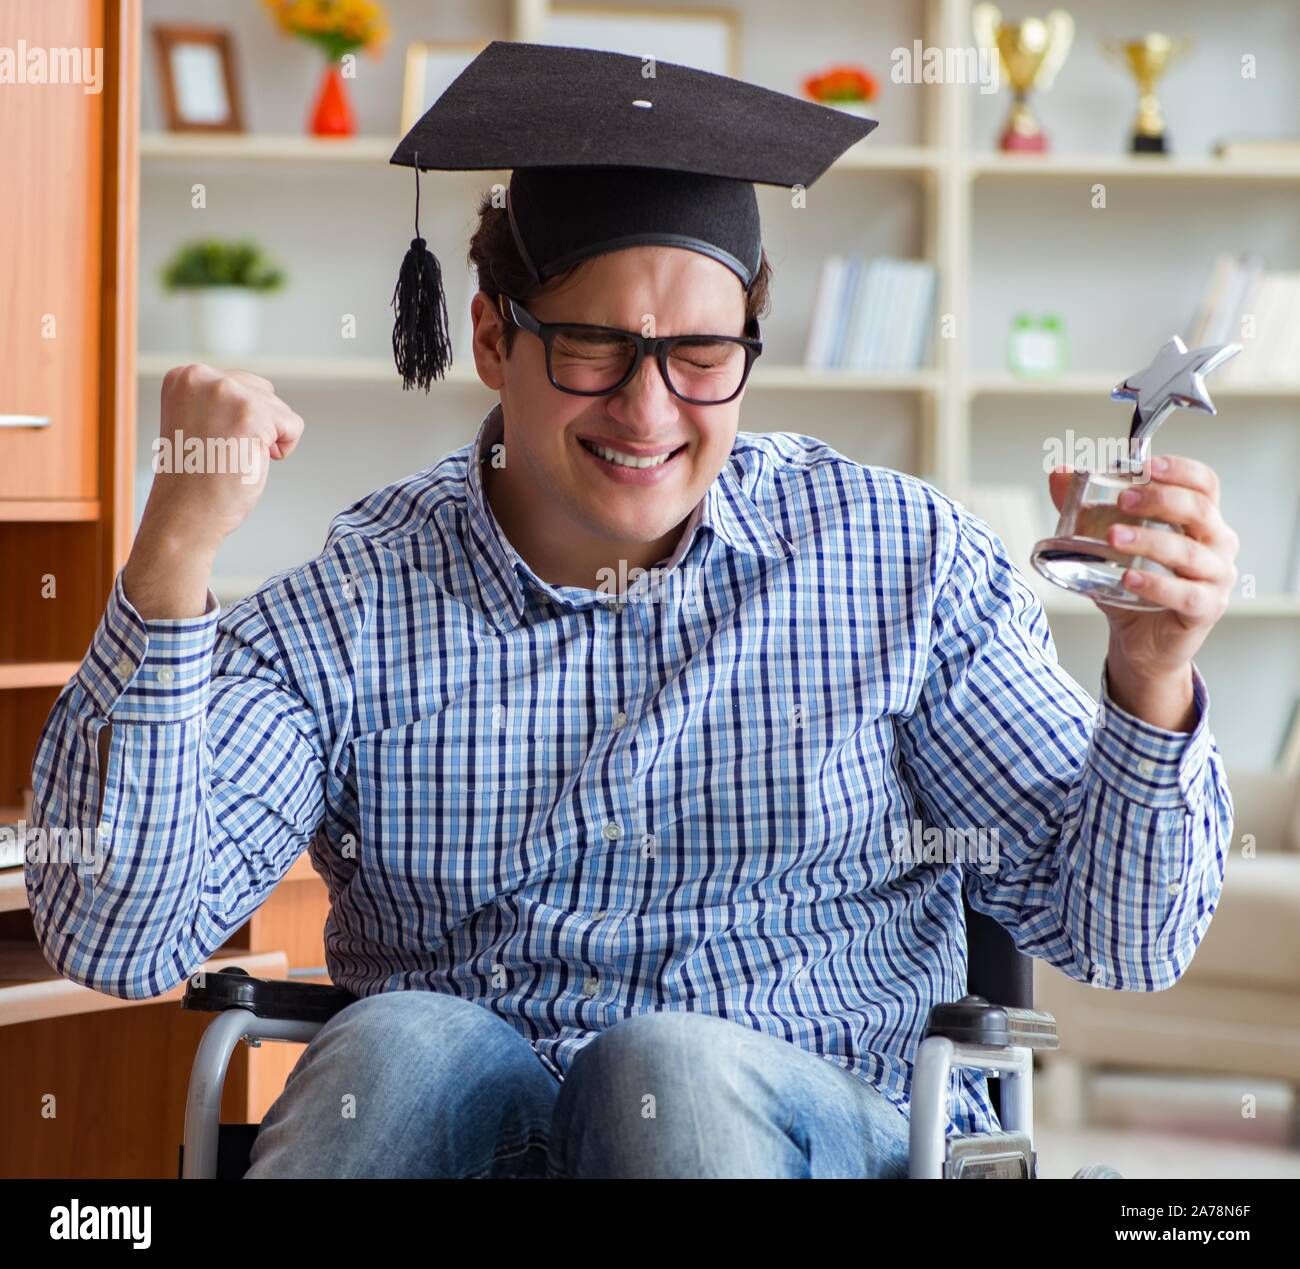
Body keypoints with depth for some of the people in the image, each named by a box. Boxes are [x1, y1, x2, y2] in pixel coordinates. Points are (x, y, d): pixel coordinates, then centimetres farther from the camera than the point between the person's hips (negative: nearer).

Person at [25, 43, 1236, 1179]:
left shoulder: (902, 562, 1)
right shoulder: (352, 612, -1)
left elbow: (1118, 939, 1)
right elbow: (111, 937, -11)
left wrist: (1152, 681, -18)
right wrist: (172, 558, -19)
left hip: (832, 1130, 0)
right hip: (451, 1137, 1)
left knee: (671, 1066, -32)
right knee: (406, 1042, -31)